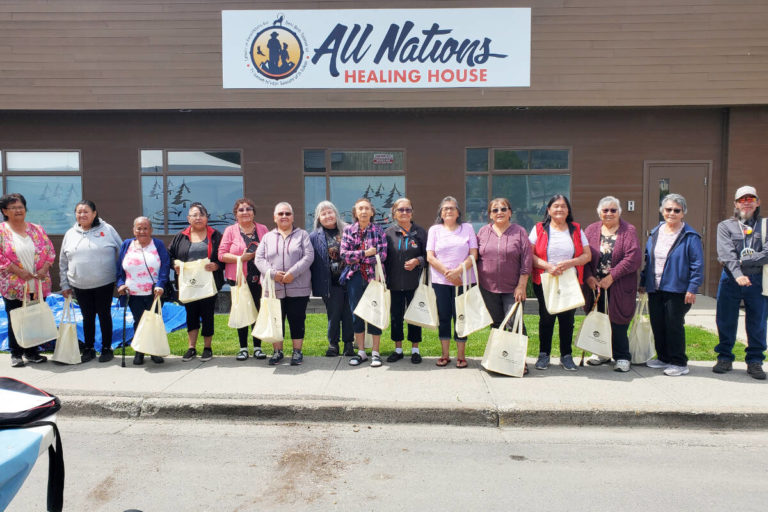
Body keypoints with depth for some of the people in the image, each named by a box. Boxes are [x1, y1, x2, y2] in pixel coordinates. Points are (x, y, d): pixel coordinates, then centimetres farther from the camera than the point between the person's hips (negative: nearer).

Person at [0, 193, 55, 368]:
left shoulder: (37, 229, 9)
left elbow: (50, 250, 8)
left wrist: (44, 269, -7)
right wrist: (18, 271, -16)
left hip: (38, 285, 3)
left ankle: (32, 352, 20)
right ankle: (16, 354, 18)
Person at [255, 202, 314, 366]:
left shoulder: (302, 235, 8)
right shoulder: (267, 237, 14)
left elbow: (308, 256, -4)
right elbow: (259, 259, 5)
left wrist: (293, 273, -16)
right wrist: (272, 273, -14)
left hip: (298, 288, -2)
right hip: (273, 289, 2)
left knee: (297, 320, 2)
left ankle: (297, 351, 14)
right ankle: (277, 351, 20)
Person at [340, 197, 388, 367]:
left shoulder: (379, 231, 2)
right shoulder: (348, 230, 6)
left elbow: (382, 255, -8)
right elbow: (344, 254, -4)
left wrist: (357, 257, -10)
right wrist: (366, 253, -12)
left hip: (374, 276, -2)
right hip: (355, 277, 2)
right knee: (356, 314, 6)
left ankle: (375, 352, 12)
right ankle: (361, 352, 18)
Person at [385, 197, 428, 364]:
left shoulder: (420, 232, 2)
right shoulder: (388, 233, 4)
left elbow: (428, 255, 5)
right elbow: (384, 257, 7)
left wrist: (417, 261, -13)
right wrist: (384, 278, 0)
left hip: (414, 282, -1)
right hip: (395, 283, 1)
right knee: (396, 315, 8)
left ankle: (415, 349, 18)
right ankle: (398, 349, 21)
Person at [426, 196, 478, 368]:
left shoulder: (467, 228, 6)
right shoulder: (434, 230, 8)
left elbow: (474, 255, -1)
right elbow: (430, 257, 1)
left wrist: (457, 271, -14)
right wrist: (447, 272, -10)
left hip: (464, 280, -1)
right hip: (440, 281, 1)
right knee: (443, 317, 5)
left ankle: (461, 355, 12)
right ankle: (445, 354, 16)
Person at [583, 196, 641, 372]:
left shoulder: (628, 230, -1)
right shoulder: (591, 230, 9)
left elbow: (633, 258, -12)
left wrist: (612, 276, -17)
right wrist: (588, 277, -11)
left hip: (619, 287, -3)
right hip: (595, 285, 3)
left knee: (618, 322, 0)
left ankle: (622, 357, 14)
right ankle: (601, 353, 27)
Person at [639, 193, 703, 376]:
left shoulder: (690, 236, -6)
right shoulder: (655, 233, 11)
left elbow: (697, 265, -8)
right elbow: (646, 259, 17)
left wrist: (692, 288, -13)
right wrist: (643, 282, 15)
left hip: (677, 289, -6)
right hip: (655, 289, 6)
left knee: (674, 325, -2)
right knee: (657, 325, 10)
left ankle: (679, 363, 11)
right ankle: (663, 358, 25)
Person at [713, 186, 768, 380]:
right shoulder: (725, 226, 5)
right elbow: (726, 254, -11)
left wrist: (743, 261, -15)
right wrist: (737, 274, -25)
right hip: (731, 280, 0)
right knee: (725, 321, 5)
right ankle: (725, 358, 18)